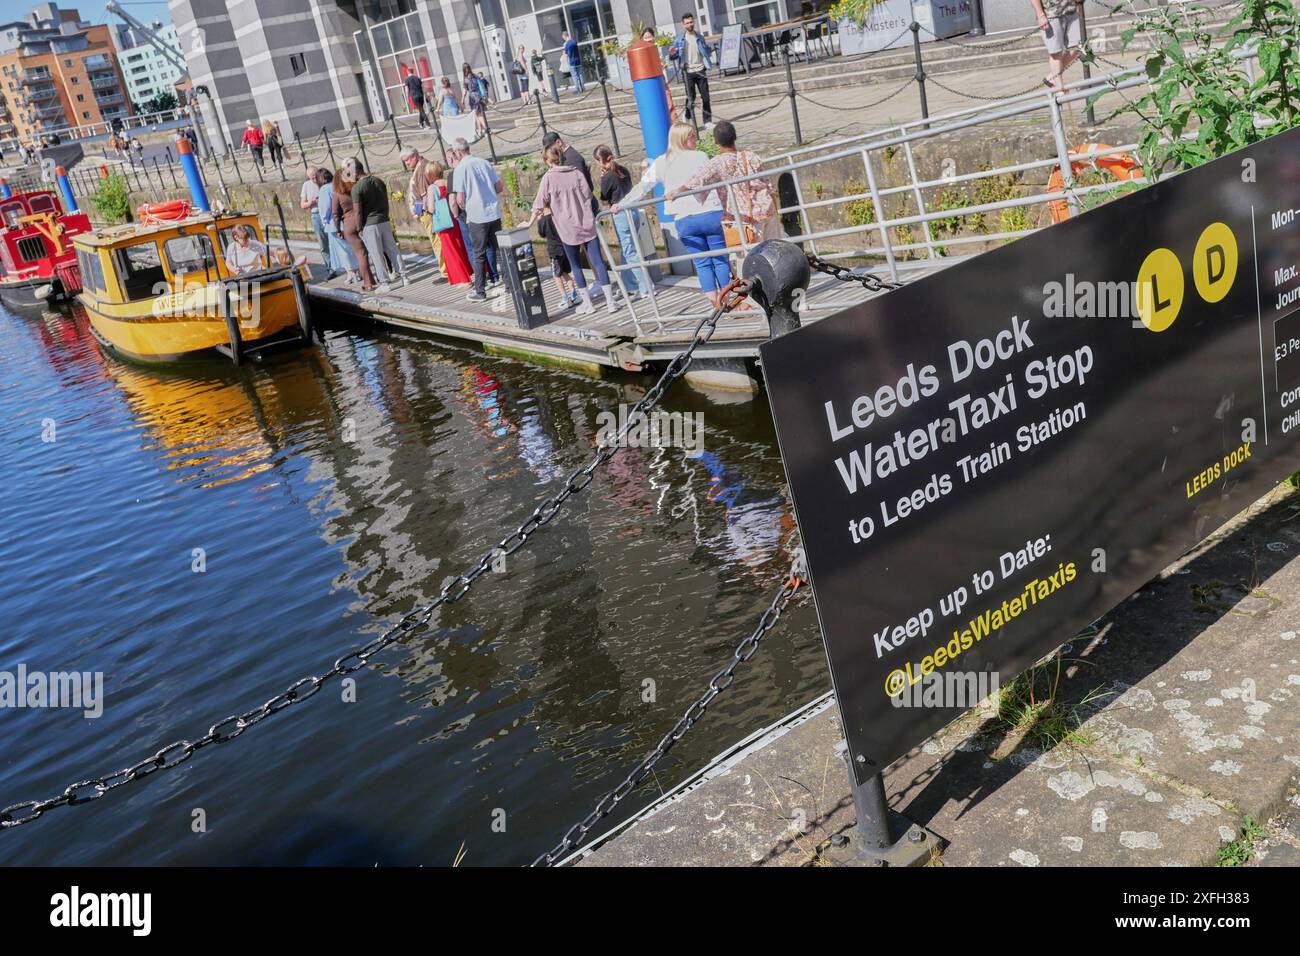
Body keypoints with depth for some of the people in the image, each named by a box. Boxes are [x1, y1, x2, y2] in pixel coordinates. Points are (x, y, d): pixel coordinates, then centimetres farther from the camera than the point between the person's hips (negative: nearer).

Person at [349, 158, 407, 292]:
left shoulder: (356, 188, -14)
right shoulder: (378, 181, 6)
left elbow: (358, 212, -13)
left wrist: (359, 229, -4)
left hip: (369, 225, -6)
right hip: (385, 221, 6)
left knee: (376, 255, 2)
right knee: (392, 249, 11)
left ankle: (384, 283, 5)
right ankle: (402, 276, 13)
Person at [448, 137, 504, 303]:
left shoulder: (460, 169, -10)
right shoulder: (484, 163, 5)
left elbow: (459, 199, -12)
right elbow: (500, 187, 8)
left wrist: (464, 208, 9)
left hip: (477, 216, -4)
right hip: (494, 213, 4)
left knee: (479, 255, 4)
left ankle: (480, 291, 8)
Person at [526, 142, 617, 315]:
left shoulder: (548, 178, -5)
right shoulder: (576, 173, 4)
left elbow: (540, 204, -4)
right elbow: (588, 195, 6)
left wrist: (530, 223, 6)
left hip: (568, 228, -3)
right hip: (588, 225, 3)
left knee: (575, 265, 11)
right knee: (597, 261, 1)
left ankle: (587, 302, 13)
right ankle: (610, 301, -2)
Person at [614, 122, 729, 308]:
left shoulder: (661, 163, 5)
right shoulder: (700, 157, -1)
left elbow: (642, 188, 3)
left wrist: (621, 204, 9)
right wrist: (723, 207, 19)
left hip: (684, 219, 2)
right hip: (709, 214, -2)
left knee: (702, 263, 8)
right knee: (720, 259, 7)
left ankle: (715, 301, 7)